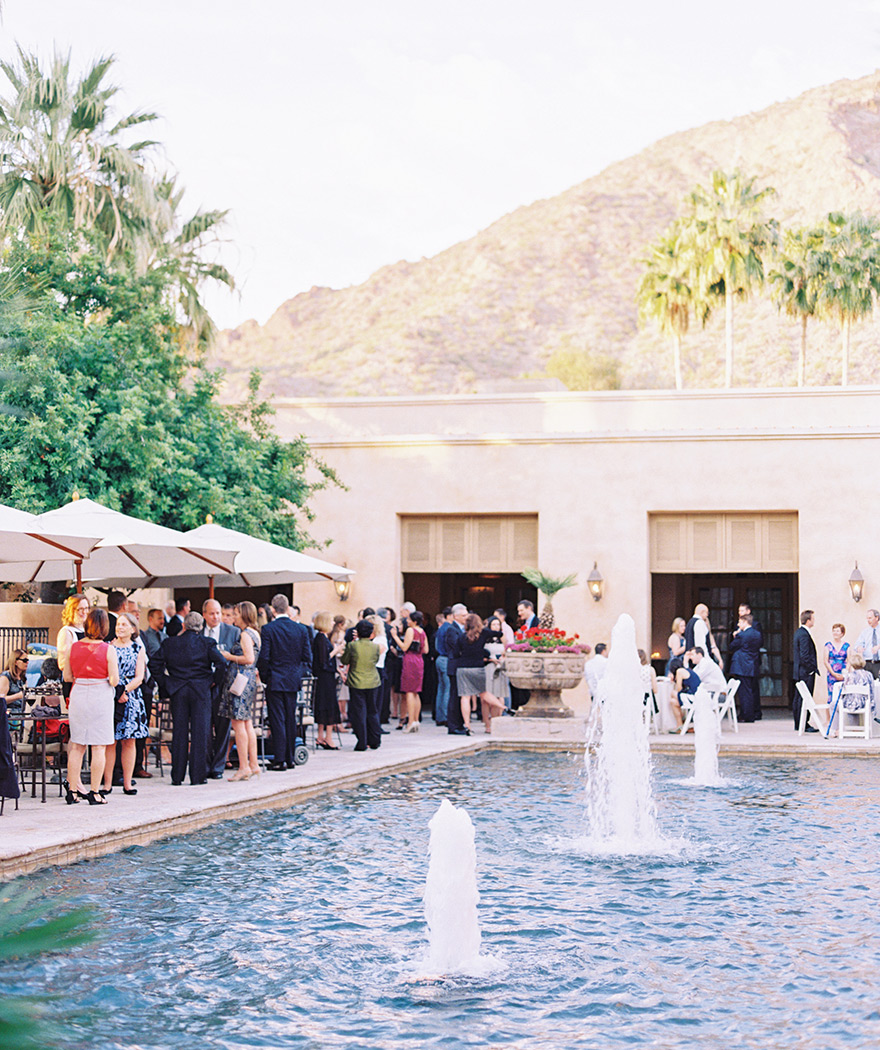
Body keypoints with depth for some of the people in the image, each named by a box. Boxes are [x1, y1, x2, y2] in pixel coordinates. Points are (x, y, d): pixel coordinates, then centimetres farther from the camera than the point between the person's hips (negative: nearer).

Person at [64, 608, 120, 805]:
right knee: (99, 747, 2)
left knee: (77, 746, 12)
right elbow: (114, 680, -11)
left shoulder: (73, 647, 1)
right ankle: (94, 793, 1)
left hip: (78, 695, 4)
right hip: (100, 697, -4)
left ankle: (72, 790, 14)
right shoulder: (108, 650, -10)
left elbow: (67, 677, 7)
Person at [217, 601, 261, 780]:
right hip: (249, 679, 10)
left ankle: (244, 767, -8)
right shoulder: (255, 633, 16)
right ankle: (253, 764, 13)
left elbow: (249, 658, -22)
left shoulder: (245, 634, -12)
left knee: (238, 724, -7)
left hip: (239, 678, -10)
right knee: (247, 724, 12)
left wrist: (229, 657, -10)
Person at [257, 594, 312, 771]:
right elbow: (307, 657, 2)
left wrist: (264, 677, 1)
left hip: (275, 680, -4)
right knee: (290, 719, 12)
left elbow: (264, 657, -13)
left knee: (277, 720, -1)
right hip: (293, 680, 4)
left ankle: (279, 760, -3)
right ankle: (290, 758, 17)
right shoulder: (301, 629, 1)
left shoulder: (268, 629, -11)